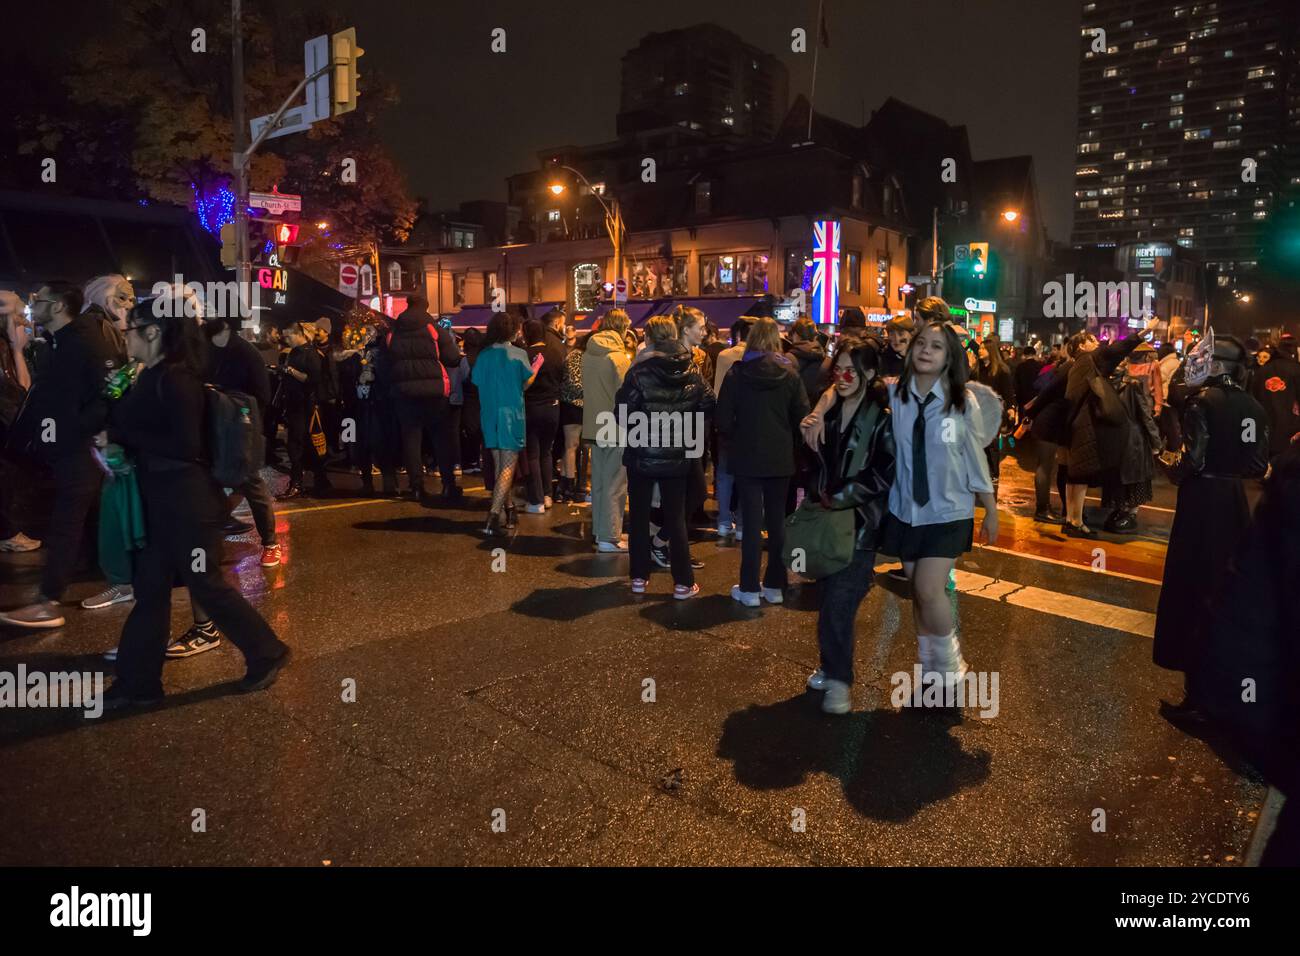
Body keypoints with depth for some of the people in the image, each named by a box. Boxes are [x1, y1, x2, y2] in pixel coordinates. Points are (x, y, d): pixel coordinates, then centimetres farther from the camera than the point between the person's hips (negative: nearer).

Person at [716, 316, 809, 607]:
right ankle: (775, 586, 17)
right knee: (777, 522, 10)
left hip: (747, 457, -2)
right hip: (780, 458, 2)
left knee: (752, 523, 2)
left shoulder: (736, 374, -8)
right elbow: (802, 416, -1)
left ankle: (749, 589, 6)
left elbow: (723, 420, -7)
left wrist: (732, 443, 10)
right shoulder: (789, 374, -3)